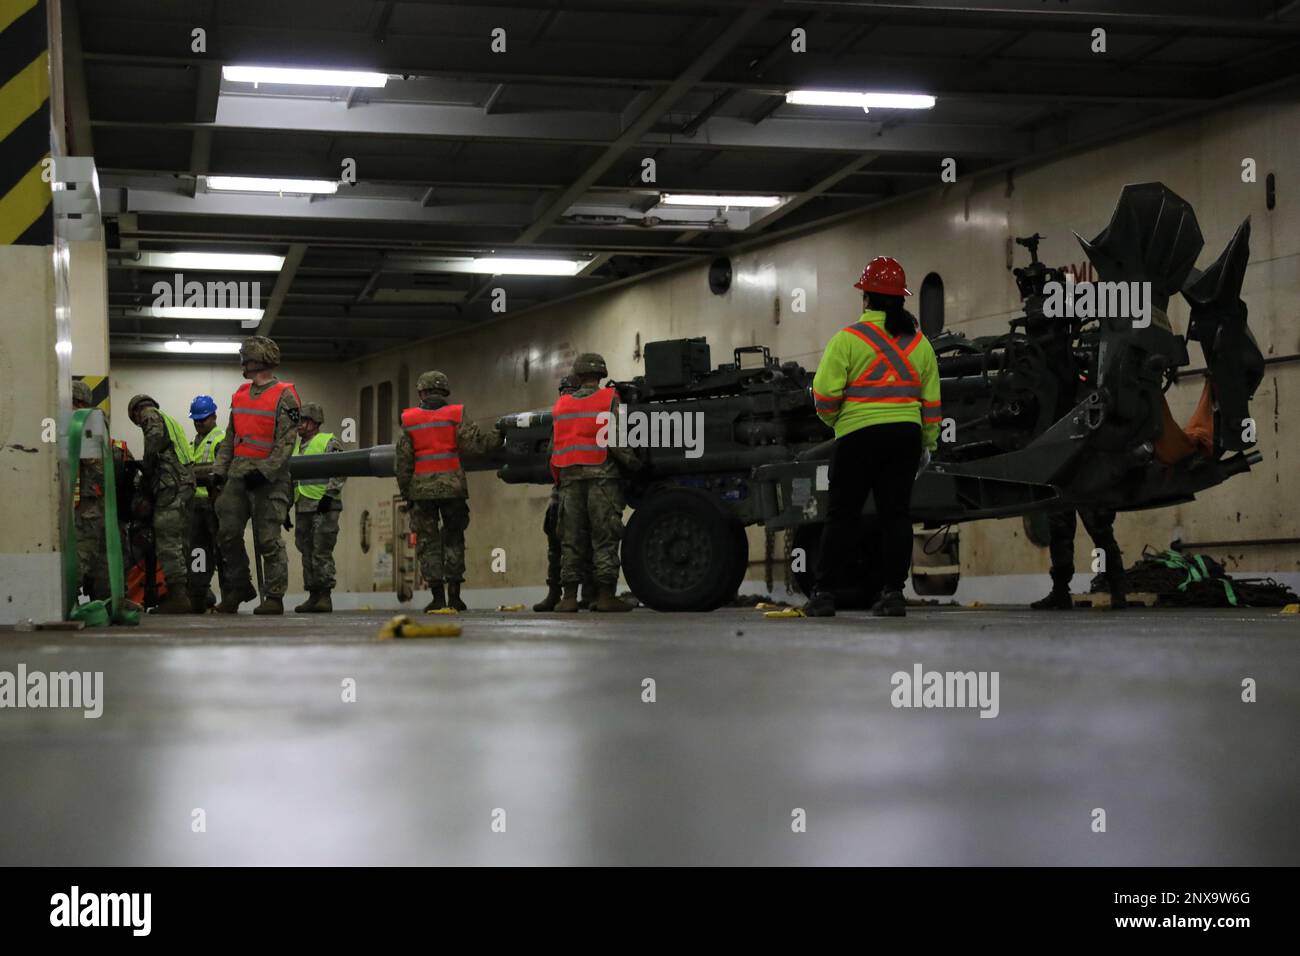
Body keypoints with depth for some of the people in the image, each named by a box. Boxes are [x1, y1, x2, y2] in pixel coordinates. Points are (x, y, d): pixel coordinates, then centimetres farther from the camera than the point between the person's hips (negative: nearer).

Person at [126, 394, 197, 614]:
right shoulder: (172, 422, 31)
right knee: (179, 543, 11)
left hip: (171, 487, -9)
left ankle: (177, 596, -18)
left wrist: (145, 477, -2)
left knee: (167, 544, -12)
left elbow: (153, 448, -11)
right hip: (186, 482, 9)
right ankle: (185, 594, 12)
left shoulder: (151, 416, 4)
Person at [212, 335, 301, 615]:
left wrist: (264, 471, -20)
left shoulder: (284, 396, -6)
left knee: (268, 539, -6)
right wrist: (219, 470, 11)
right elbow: (230, 437, 20)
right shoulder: (241, 394, 16)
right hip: (238, 475, 7)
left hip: (269, 478, -7)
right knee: (228, 533, 4)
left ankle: (274, 597, 1)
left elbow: (287, 442, -12)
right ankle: (240, 587, 18)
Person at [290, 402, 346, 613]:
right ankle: (313, 596, 13)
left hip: (324, 508, -8)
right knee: (307, 553, 8)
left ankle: (325, 597, -10)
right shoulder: (296, 448, 20)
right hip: (302, 508, 8)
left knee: (321, 552, -11)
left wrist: (329, 494, -19)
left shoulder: (329, 443, -3)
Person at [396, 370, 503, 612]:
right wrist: (497, 439, 7)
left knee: (428, 541, 4)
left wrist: (405, 492, 11)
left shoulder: (409, 420, 5)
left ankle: (437, 596, -2)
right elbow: (474, 442, -9)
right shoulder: (455, 415, 1)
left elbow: (402, 462, 4)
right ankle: (454, 594, 6)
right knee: (453, 538, 10)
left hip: (422, 489, 0)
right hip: (452, 487, 0)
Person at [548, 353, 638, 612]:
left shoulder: (561, 404, 14)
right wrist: (631, 461, -2)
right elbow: (612, 440, -12)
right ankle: (605, 595, -6)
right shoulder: (609, 399, -1)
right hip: (601, 474, -4)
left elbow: (553, 446, 13)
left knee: (571, 538, 6)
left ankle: (569, 596, 3)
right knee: (604, 537, -2)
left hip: (569, 477, 4)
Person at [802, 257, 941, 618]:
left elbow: (825, 394, -10)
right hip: (905, 435, 4)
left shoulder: (848, 339, -6)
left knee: (842, 514, 2)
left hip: (858, 435, -4)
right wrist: (927, 445, 20)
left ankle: (823, 593, 2)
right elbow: (931, 403, 11)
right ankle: (893, 592, 3)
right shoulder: (919, 344, 10)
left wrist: (833, 419, 10)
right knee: (896, 513, 6)